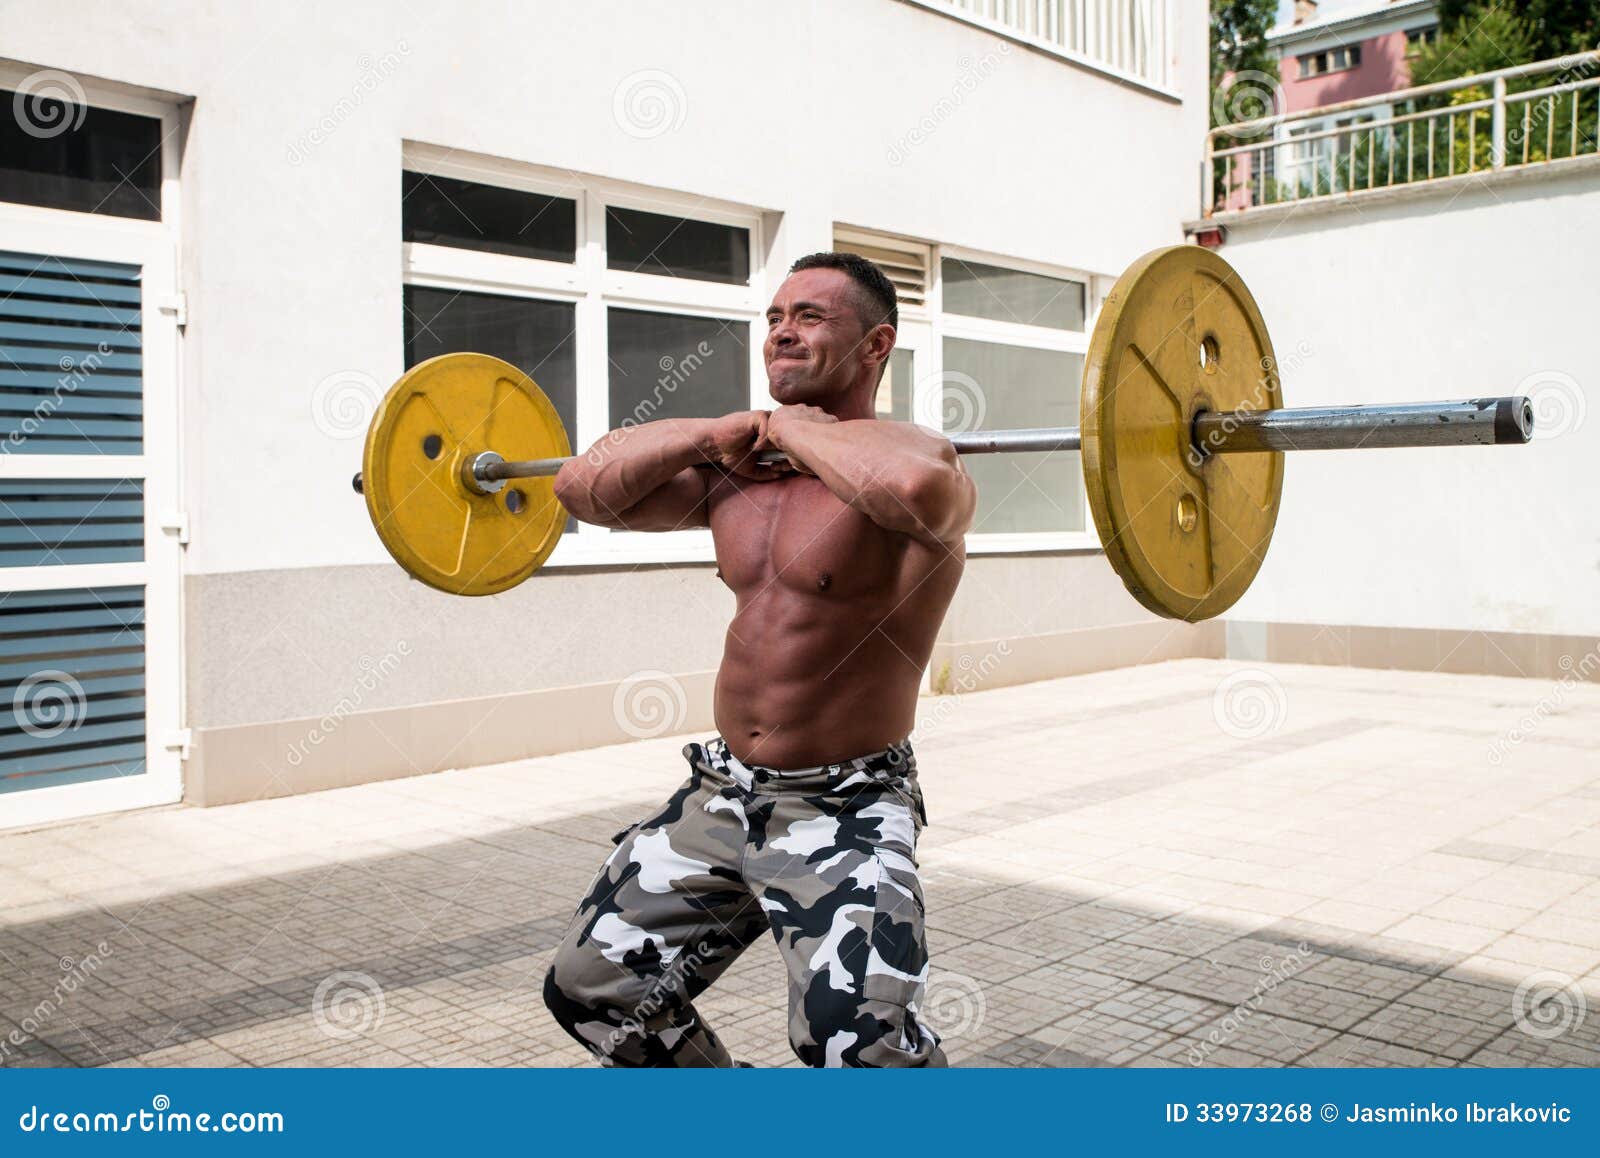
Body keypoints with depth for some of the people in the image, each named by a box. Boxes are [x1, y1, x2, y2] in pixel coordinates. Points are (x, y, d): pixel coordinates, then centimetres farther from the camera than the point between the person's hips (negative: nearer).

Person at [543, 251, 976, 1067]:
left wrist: (800, 430, -22)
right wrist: (717, 433, -3)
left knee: (856, 1038, -26)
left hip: (844, 811, -7)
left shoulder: (912, 456, -15)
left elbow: (913, 485, -41)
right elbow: (582, 487, 8)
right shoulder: (736, 477, 8)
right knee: (589, 988, 17)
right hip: (722, 795, 8)